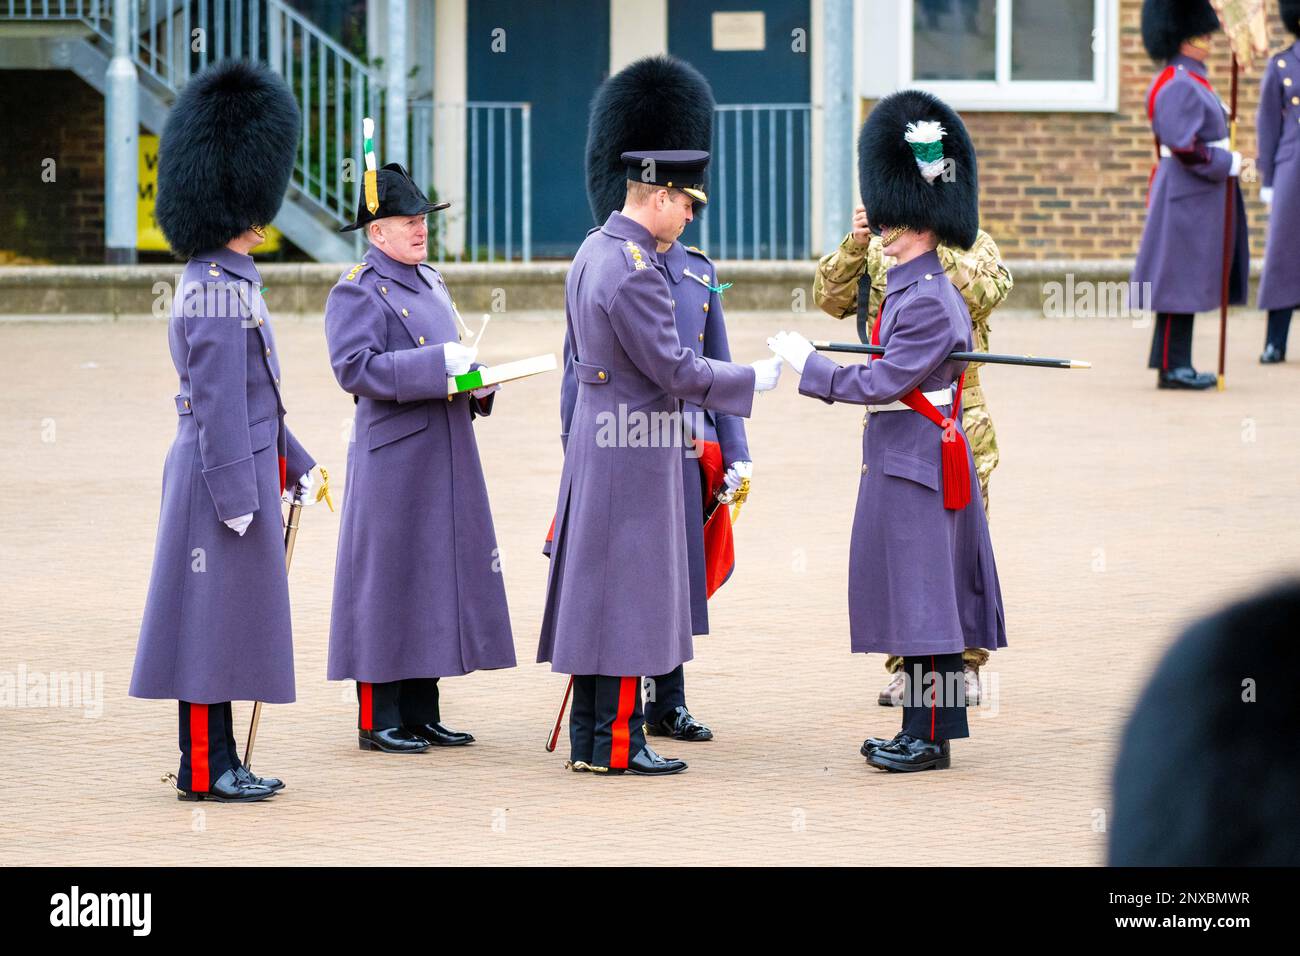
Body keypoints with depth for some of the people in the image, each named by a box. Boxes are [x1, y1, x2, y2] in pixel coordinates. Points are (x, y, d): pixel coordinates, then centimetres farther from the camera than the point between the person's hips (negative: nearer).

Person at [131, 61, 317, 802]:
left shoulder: (223, 283, 15)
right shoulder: (221, 294, -18)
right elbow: (219, 405, -20)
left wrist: (297, 464, 22)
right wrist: (237, 502, -20)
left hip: (241, 469, 10)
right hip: (224, 474, -10)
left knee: (228, 623, 12)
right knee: (213, 621, -5)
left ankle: (218, 761, 16)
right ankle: (204, 769, -2)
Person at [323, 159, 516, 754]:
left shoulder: (429, 283, 16)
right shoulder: (357, 292, -10)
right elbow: (354, 367, -21)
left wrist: (477, 380, 5)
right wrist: (438, 364, -24)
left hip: (444, 460, 9)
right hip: (394, 458, -9)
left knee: (439, 575, 10)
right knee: (389, 582, -4)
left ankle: (422, 715, 16)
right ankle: (378, 722, 1)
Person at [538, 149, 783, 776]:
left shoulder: (593, 250, 9)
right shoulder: (635, 273, -21)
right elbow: (674, 369, -20)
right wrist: (753, 378, -7)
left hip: (596, 436, 10)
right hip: (633, 452, -10)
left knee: (596, 592, 12)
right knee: (627, 590, -4)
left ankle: (587, 739, 16)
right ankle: (616, 743, -1)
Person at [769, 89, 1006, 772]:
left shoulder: (929, 300, -19)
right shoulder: (911, 287, 12)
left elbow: (882, 383, -21)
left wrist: (806, 364, -13)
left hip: (916, 466, -10)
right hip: (902, 462, 10)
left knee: (922, 599, -5)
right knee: (915, 602, 12)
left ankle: (929, 738, 0)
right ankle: (923, 732, 18)